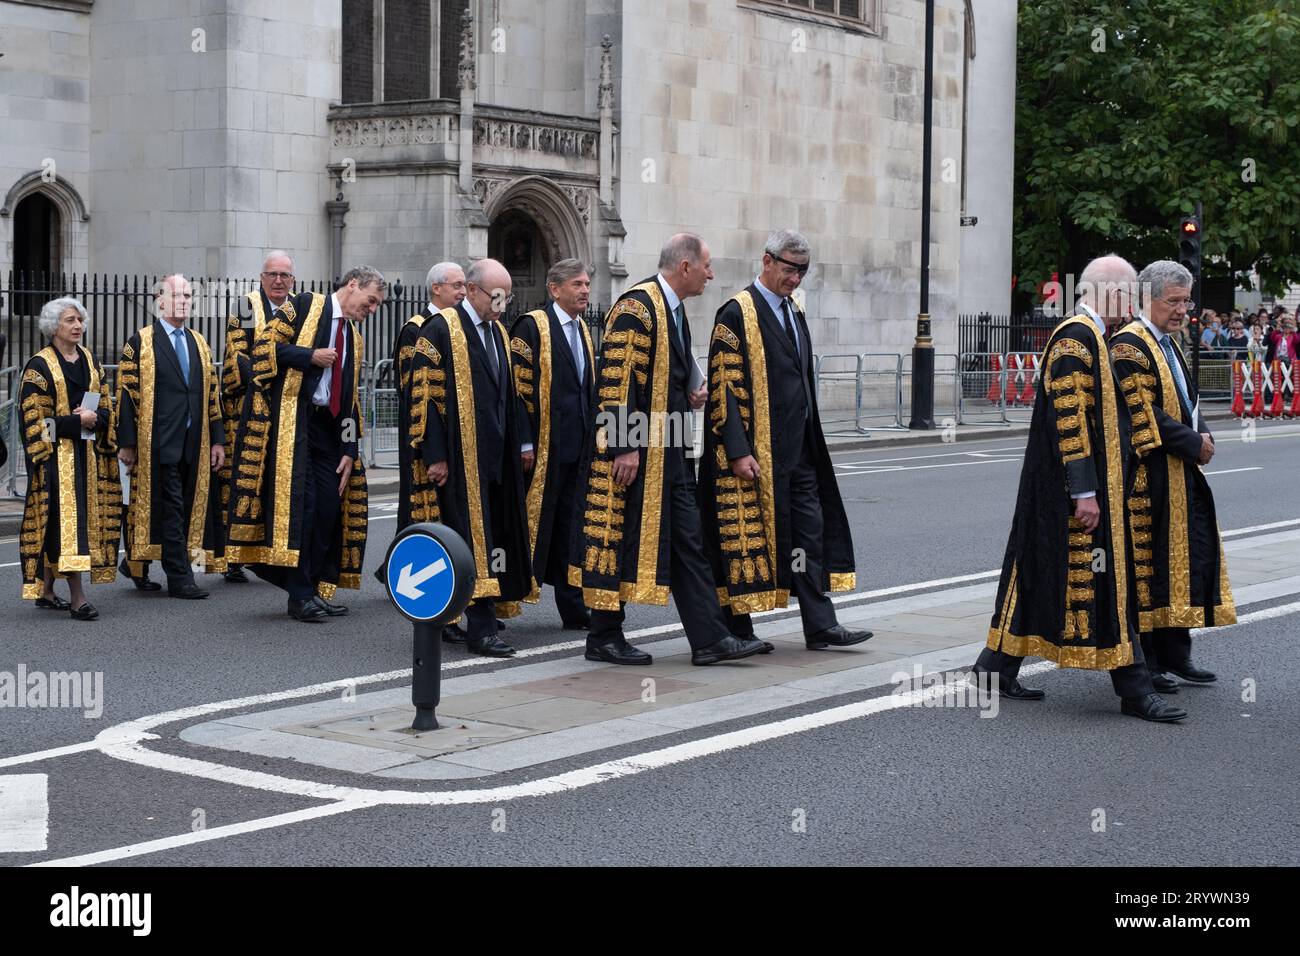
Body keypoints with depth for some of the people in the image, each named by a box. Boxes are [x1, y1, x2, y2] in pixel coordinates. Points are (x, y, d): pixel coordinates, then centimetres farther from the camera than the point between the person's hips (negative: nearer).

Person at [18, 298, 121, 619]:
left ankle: (46, 591, 17)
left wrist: (95, 419, -6)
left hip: (87, 454, 6)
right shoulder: (39, 366, -5)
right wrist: (76, 422, -17)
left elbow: (105, 407, 16)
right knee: (64, 518, -12)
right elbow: (34, 418, -9)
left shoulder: (90, 361, 14)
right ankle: (77, 597, -15)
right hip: (56, 456, -6)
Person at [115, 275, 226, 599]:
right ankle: (179, 577, -2)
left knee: (191, 508, 8)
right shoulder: (139, 343, -1)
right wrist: (127, 444, -10)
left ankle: (136, 563, 23)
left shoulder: (199, 344, 16)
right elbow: (127, 394, -5)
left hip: (193, 443, 6)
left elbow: (211, 395, 16)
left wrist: (217, 439, 9)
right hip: (158, 442, -6)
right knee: (170, 508, -6)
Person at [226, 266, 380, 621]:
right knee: (298, 504, -11)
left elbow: (351, 402, 16)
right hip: (290, 420, -7)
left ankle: (320, 589, 11)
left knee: (330, 508, 2)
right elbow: (264, 344, -8)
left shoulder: (355, 340, 20)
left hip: (327, 426, 7)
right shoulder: (304, 305, 2)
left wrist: (349, 450, 7)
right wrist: (310, 356, -13)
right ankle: (300, 594, -7)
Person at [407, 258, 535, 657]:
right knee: (470, 536, -10)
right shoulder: (440, 330, -8)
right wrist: (434, 456, -16)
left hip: (496, 458, 8)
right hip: (459, 459, -8)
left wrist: (518, 443, 15)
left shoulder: (498, 332, 16)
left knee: (492, 534, 9)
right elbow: (424, 394, -12)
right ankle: (480, 627, -11)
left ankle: (485, 610, 18)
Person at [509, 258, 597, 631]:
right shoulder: (532, 326, -8)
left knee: (570, 528, 10)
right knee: (534, 526, -3)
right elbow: (519, 386, -12)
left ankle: (574, 609, 13)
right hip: (543, 447, -7)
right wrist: (526, 444, -16)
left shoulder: (582, 330, 16)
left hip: (577, 447, 7)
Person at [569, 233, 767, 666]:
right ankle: (604, 638, 9)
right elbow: (617, 378, -20)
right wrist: (625, 447, -23)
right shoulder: (636, 306, -14)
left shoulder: (673, 309, 16)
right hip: (634, 448, -10)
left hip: (669, 448, 10)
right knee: (623, 538, -1)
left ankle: (709, 638, 6)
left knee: (687, 540, 6)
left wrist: (693, 391, 9)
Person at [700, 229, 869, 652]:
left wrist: (808, 438, 19)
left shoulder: (794, 310, 14)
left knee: (810, 532, 6)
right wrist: (739, 452, -20)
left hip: (798, 449, 8)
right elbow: (724, 387, -15)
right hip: (756, 450, -8)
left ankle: (820, 626, 9)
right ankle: (738, 630, 9)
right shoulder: (737, 314, -11)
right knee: (748, 534, -1)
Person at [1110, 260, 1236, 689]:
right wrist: (1193, 444, -15)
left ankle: (1174, 653, 20)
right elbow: (1143, 413, -20)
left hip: (1181, 473, 10)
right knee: (1148, 562, -4)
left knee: (1187, 559, 12)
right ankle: (1142, 662, 4)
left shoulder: (1166, 344, 17)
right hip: (1148, 475, -10)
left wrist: (1202, 436, 1)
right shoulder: (1129, 344, -14)